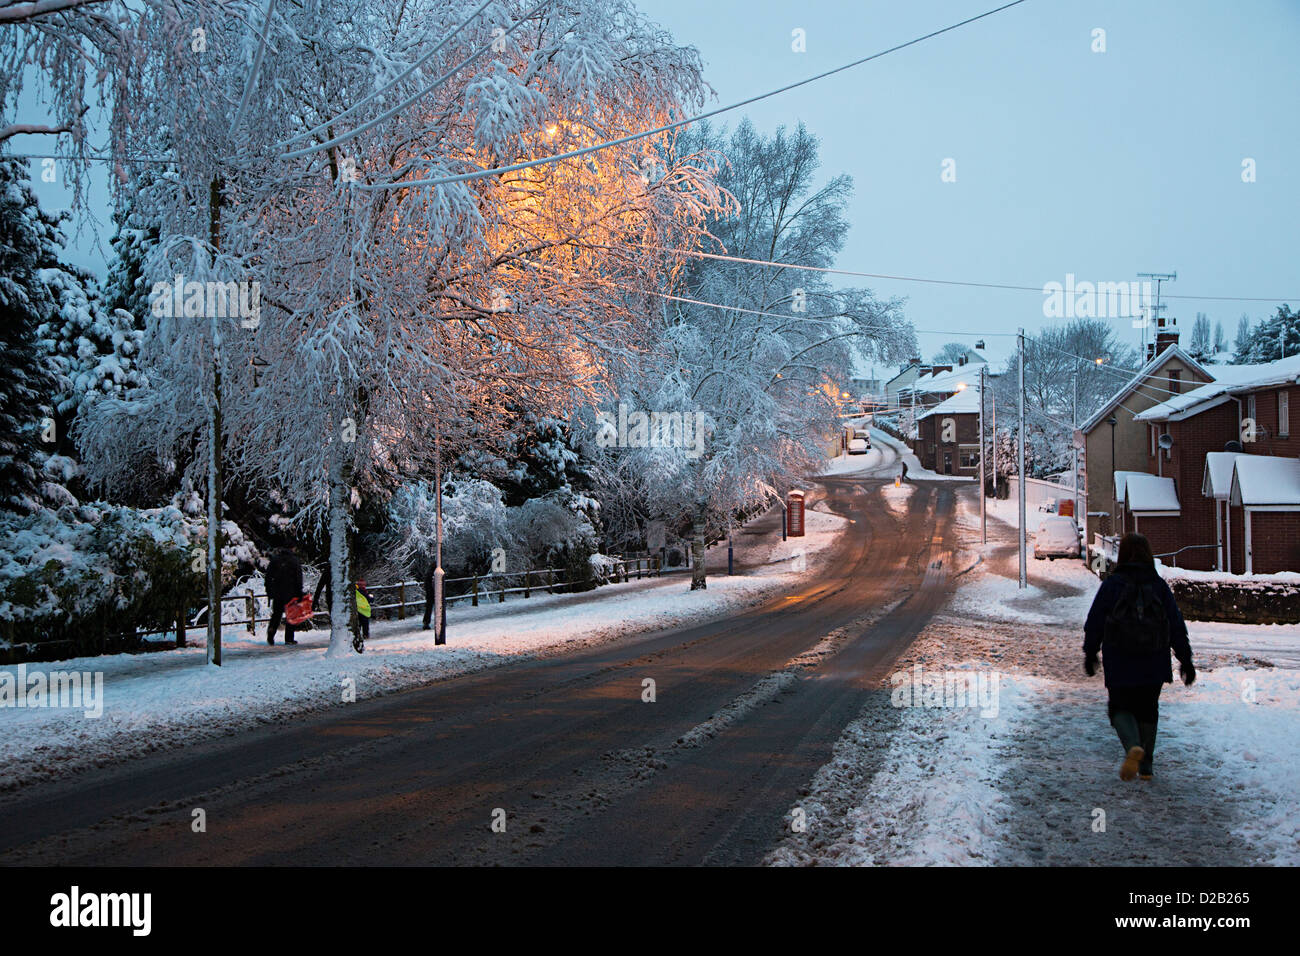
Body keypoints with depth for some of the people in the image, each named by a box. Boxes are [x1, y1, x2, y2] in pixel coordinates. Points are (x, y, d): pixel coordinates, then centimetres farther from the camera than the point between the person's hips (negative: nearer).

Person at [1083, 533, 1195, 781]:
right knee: (1147, 710, 17)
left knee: (1121, 707, 8)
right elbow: (1177, 625, 1)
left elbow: (1095, 622, -2)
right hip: (1154, 664, 3)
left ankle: (1133, 747, -21)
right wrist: (1185, 660, 7)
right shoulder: (1159, 585, 1)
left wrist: (1090, 654, 11)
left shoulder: (1112, 584, -5)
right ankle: (1145, 766, 17)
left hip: (1119, 664, -2)